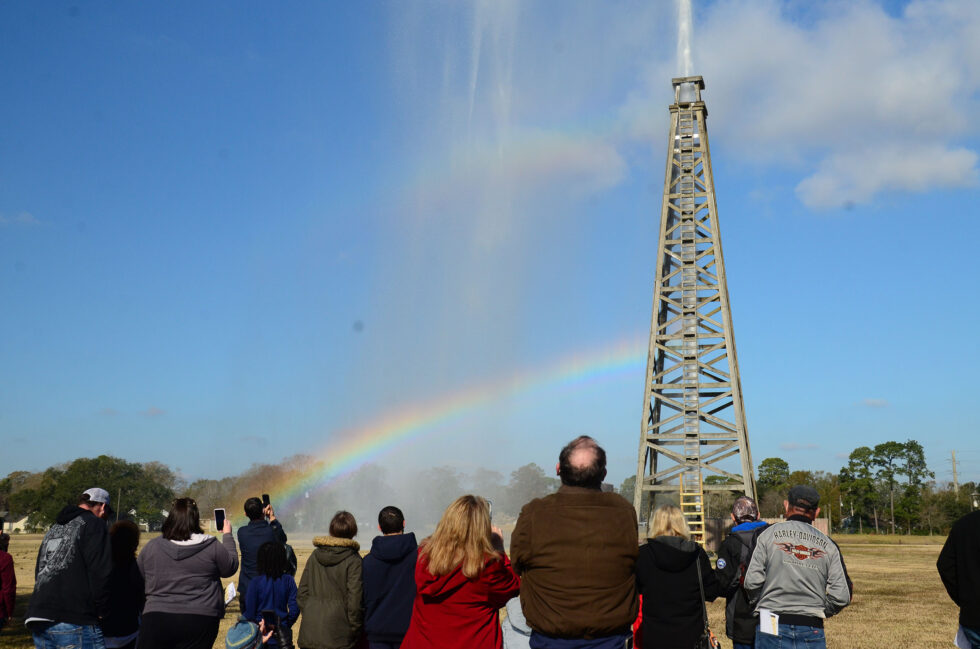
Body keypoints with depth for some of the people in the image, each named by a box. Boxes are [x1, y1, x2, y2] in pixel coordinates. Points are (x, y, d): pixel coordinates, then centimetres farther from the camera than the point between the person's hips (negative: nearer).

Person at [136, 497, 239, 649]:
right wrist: (227, 535, 20)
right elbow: (231, 567, 9)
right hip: (200, 621, -1)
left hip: (156, 617, 1)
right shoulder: (213, 547, -6)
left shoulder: (151, 547, 0)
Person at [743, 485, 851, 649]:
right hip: (812, 631, 2)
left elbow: (752, 582, -6)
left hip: (773, 629, -2)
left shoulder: (769, 534, 1)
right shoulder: (828, 545, 8)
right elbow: (842, 596, 3)